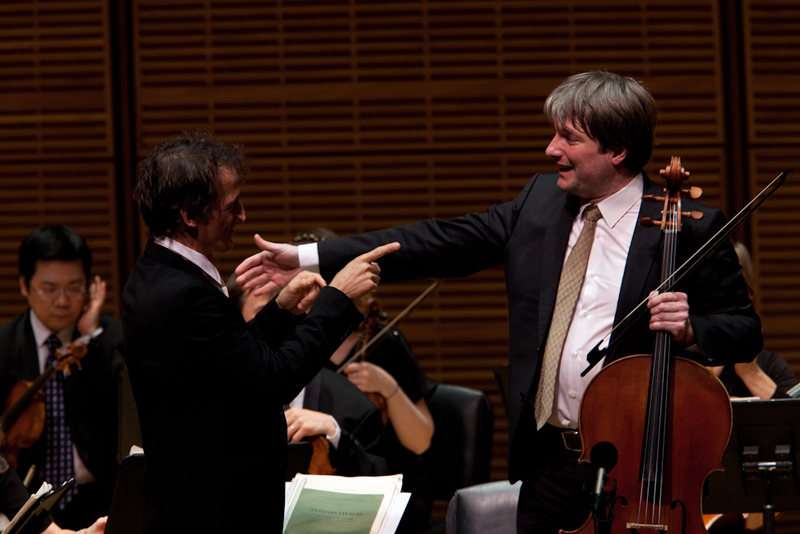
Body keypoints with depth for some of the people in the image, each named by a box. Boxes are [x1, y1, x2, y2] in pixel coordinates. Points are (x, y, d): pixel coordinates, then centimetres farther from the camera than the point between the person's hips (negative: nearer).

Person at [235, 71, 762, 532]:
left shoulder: (690, 229, -7)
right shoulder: (541, 201, 8)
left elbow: (744, 332, -1)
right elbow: (442, 242, 8)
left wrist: (691, 332, -24)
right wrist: (308, 258, 3)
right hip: (549, 463, 5)